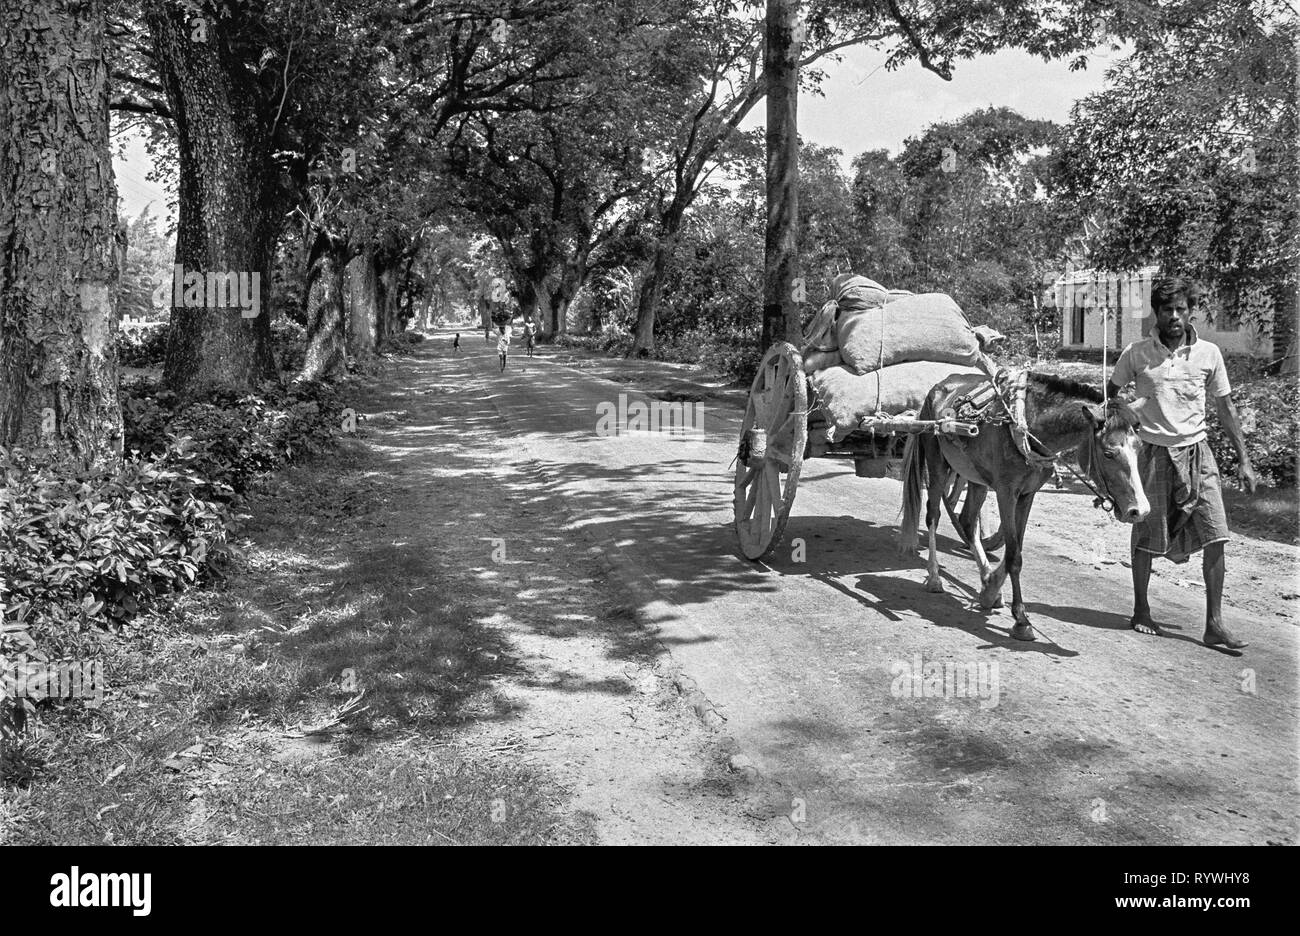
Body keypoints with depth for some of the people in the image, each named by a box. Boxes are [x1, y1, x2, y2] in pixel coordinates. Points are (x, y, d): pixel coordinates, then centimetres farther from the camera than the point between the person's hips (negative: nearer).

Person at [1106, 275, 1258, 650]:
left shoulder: (1208, 353, 2)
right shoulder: (1136, 354, -3)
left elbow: (1226, 408, 7)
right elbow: (1109, 397, 10)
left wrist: (1243, 460, 5)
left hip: (1197, 452, 2)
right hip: (1155, 453, -1)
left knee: (1215, 537, -6)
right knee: (1146, 537, 5)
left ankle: (1214, 623, 2)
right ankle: (1141, 611, 23)